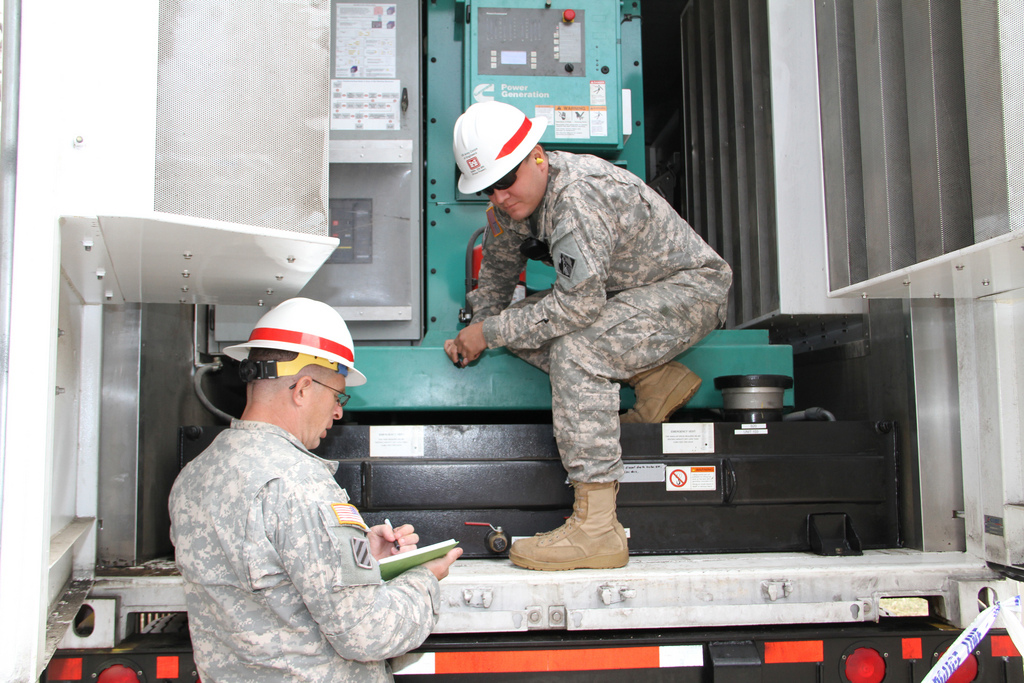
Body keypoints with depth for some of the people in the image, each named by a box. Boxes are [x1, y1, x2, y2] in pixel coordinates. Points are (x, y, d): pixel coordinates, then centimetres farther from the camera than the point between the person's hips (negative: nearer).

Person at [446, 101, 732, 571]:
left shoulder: (578, 195, -30)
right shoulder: (511, 200, -2)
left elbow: (579, 304, -35)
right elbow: (497, 271, 14)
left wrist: (490, 332, -26)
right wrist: (476, 330, -1)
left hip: (691, 289, -10)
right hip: (622, 292, 10)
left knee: (575, 349, -32)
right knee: (523, 323, -4)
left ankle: (596, 528, -32)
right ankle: (655, 380, 1)